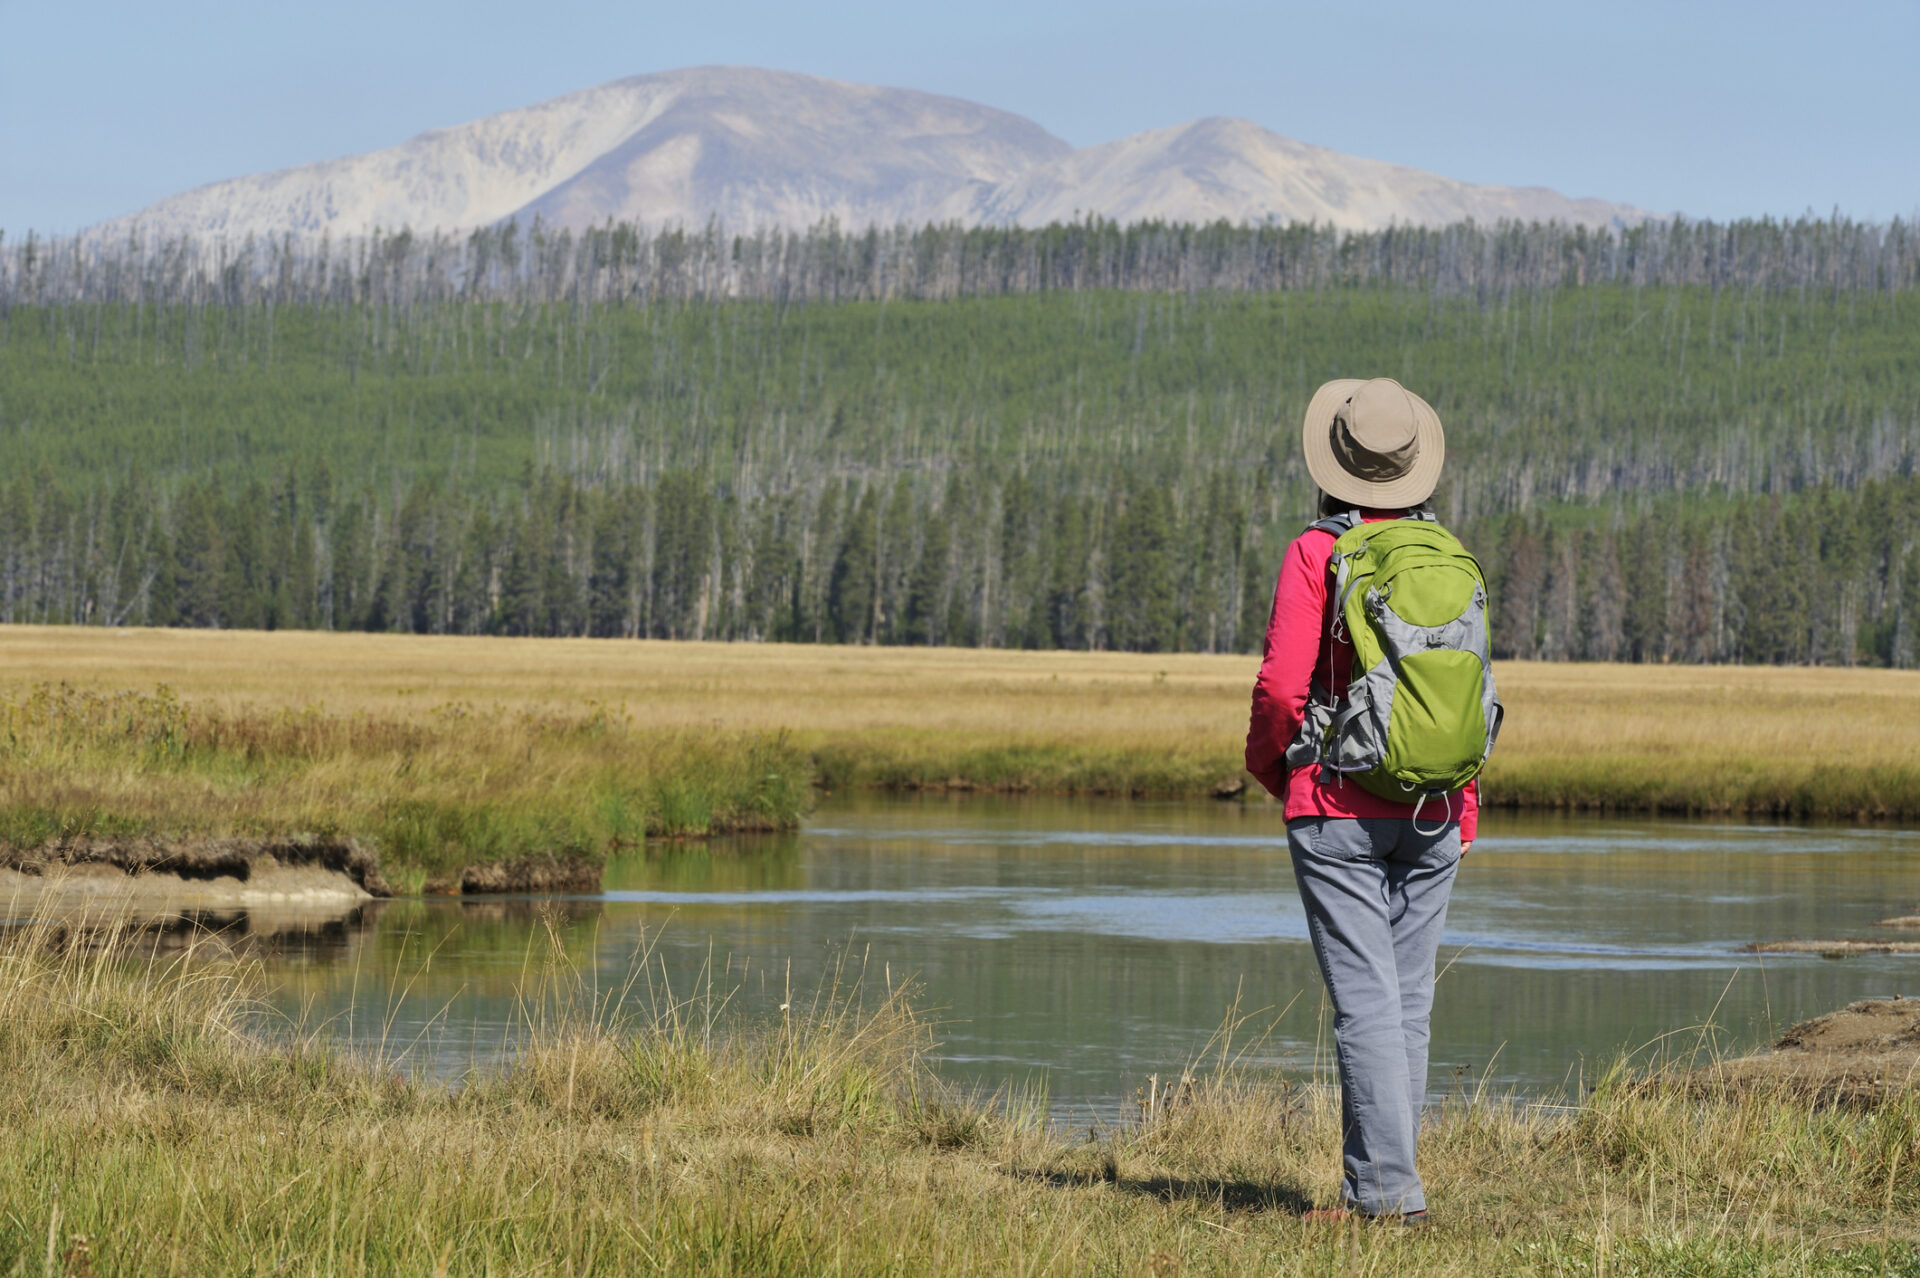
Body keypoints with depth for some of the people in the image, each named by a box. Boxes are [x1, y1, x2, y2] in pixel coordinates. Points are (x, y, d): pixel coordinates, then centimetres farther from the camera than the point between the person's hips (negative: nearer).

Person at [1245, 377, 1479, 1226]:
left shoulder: (1317, 554, -8)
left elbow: (1282, 684, -14)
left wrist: (1266, 763, 5)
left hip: (1339, 809, -5)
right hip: (1431, 817, 5)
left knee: (1366, 1001, -7)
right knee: (1407, 1000, 11)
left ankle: (1388, 1190, -12)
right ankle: (1375, 1179, 15)